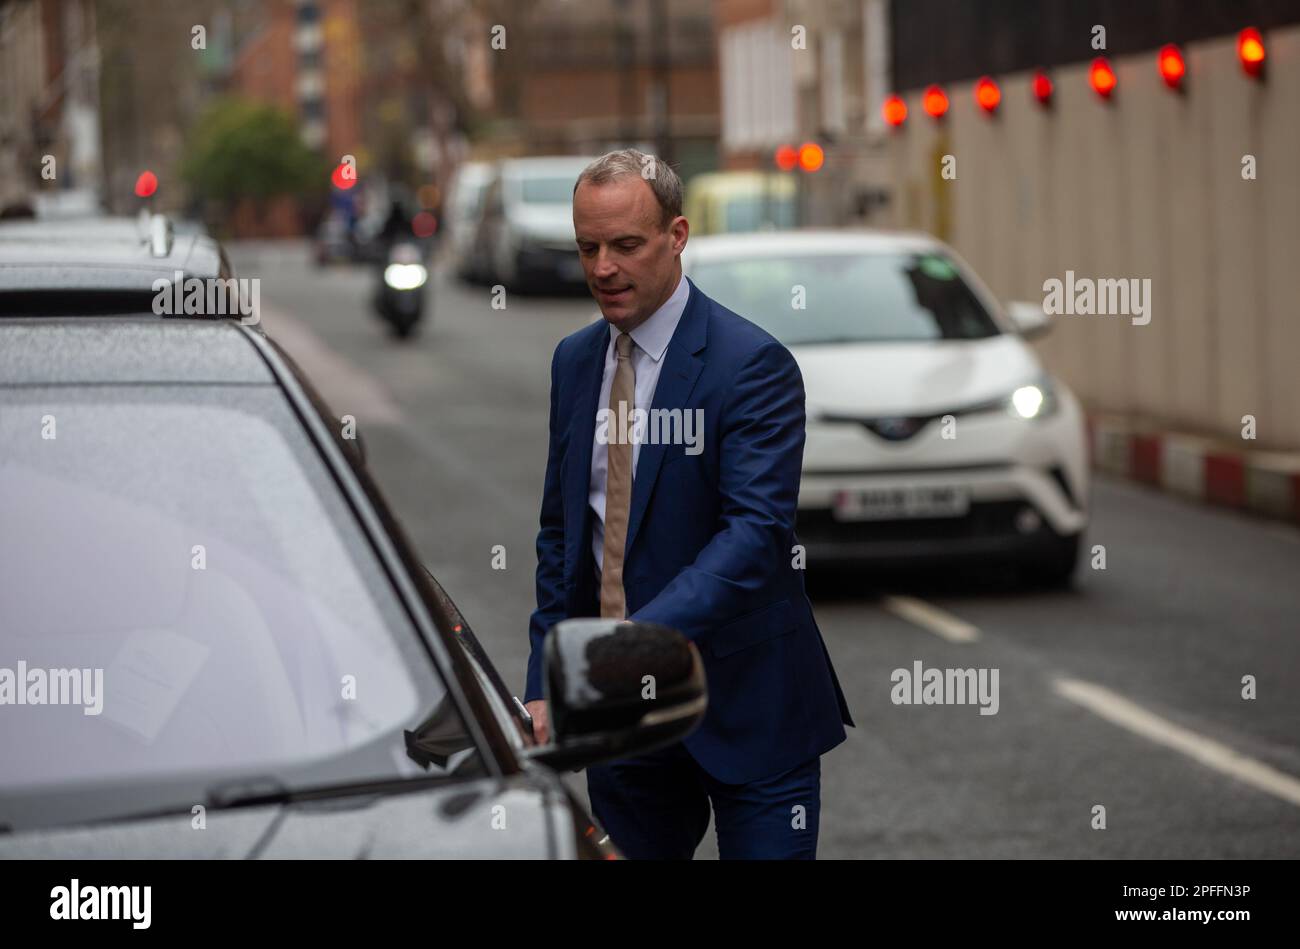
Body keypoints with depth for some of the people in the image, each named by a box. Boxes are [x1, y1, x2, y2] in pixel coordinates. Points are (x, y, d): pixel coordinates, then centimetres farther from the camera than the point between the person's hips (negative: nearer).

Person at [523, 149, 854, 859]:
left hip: (743, 706, -6)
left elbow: (757, 532, -24)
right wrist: (545, 682, 6)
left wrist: (640, 638, -35)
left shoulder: (752, 364, -14)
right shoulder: (574, 360, 8)